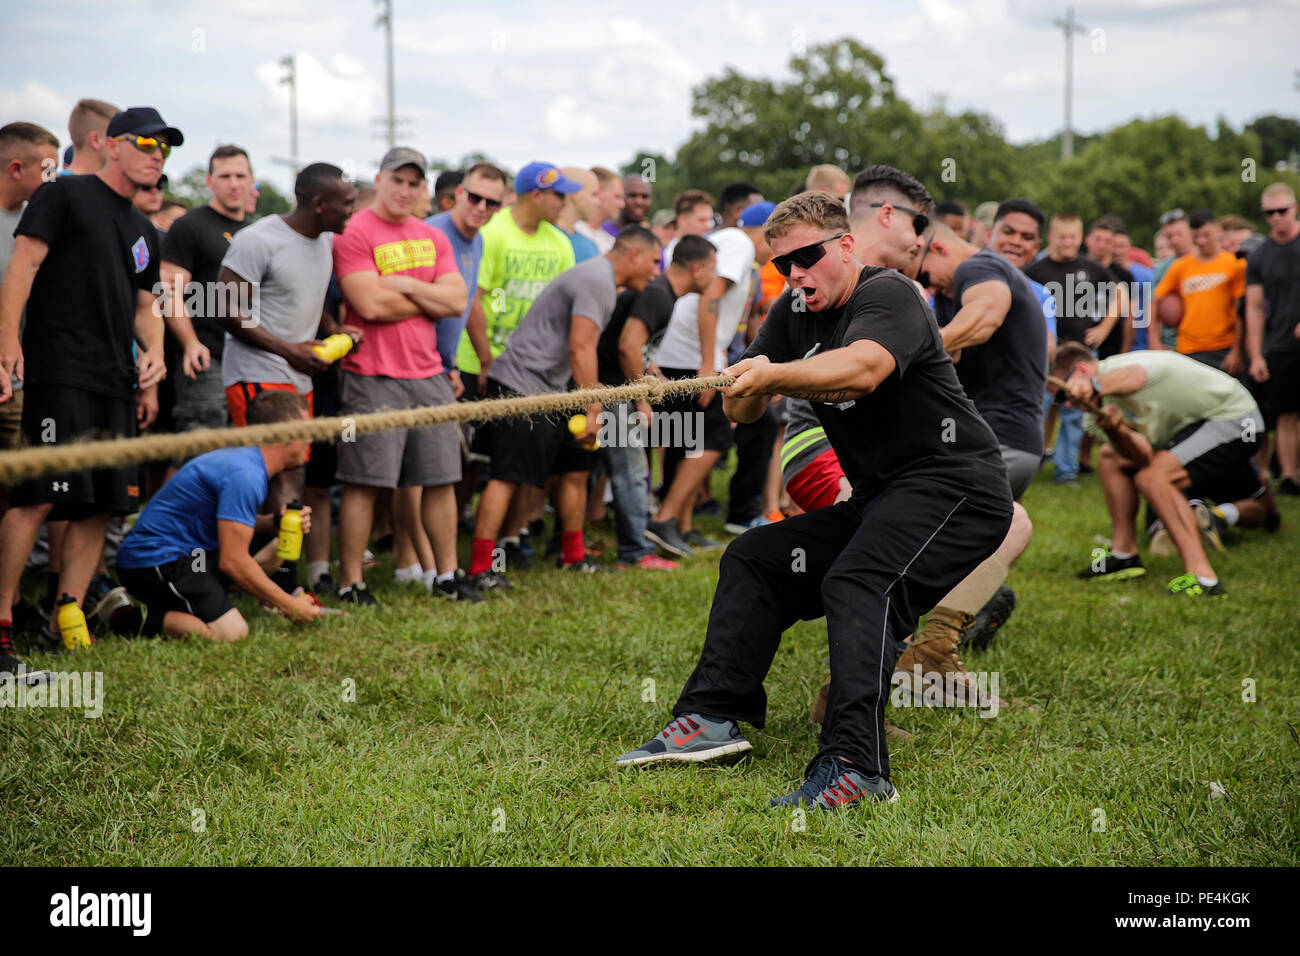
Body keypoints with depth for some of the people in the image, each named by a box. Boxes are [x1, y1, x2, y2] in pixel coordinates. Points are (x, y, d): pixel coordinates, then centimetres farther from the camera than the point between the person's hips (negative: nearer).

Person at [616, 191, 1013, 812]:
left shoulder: (888, 295, -12)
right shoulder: (794, 314, 12)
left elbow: (863, 369, -34)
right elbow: (739, 410, 4)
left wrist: (775, 375, -47)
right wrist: (748, 387, -19)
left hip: (956, 487, -9)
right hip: (876, 501, 9)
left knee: (856, 583, -32)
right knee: (752, 559, 10)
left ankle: (855, 766, -44)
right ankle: (713, 718, 3)